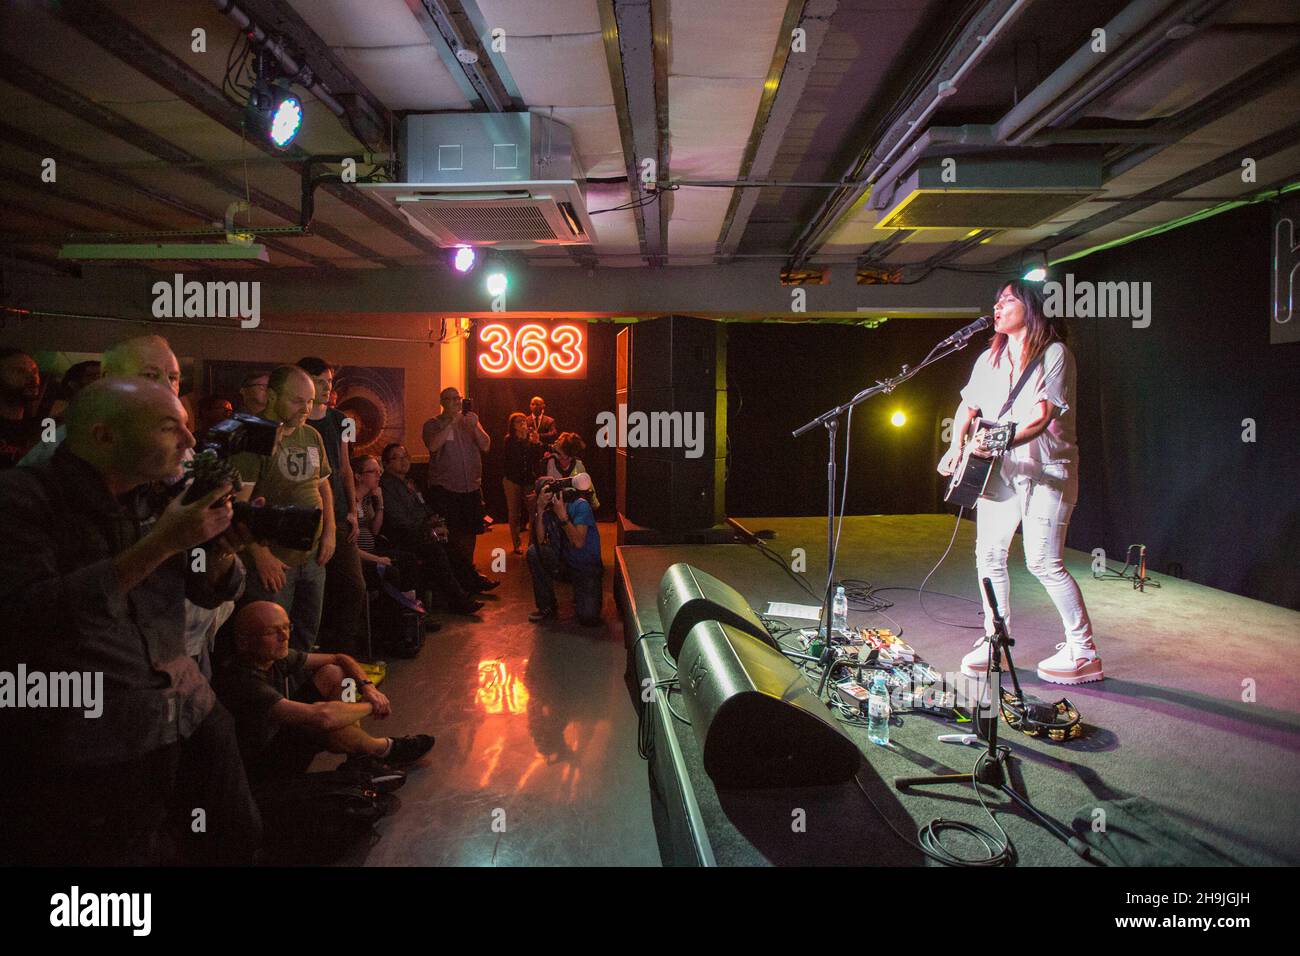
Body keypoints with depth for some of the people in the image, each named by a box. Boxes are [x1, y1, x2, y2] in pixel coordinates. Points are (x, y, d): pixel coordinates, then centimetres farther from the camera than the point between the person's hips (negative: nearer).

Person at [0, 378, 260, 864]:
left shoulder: (160, 496, 5)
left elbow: (211, 592, 13)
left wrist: (222, 547, -9)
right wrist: (159, 545, -26)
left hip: (191, 717, 6)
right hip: (83, 747, -5)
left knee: (237, 845, 13)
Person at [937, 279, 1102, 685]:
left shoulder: (1054, 354, -7)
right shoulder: (990, 359, 14)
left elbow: (1041, 416, -18)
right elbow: (967, 407, 17)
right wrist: (957, 446, 0)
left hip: (1045, 471, -6)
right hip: (999, 471, 7)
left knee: (1044, 563, -11)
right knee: (989, 556, 4)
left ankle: (1084, 654, 2)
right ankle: (995, 642, 17)